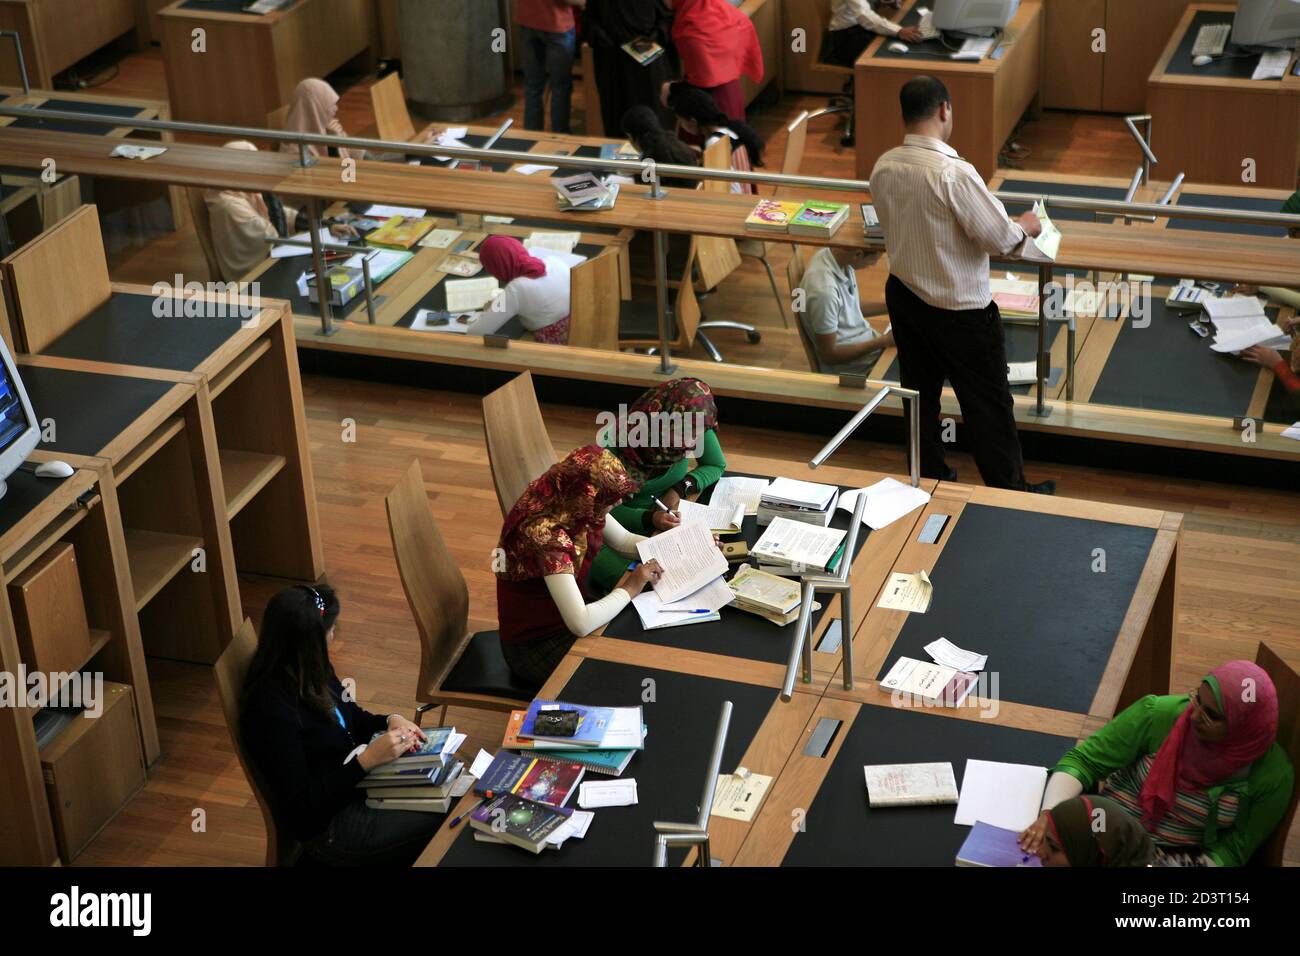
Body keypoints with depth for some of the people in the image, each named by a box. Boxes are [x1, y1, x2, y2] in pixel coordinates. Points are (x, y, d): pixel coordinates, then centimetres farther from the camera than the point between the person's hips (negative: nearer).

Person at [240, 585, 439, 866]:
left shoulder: (308, 672, -5)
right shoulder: (272, 711, -30)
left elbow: (352, 716, 13)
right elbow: (301, 804, -26)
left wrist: (391, 721, -8)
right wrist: (368, 758, -30)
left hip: (357, 779, 8)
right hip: (330, 827, -8)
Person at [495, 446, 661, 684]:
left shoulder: (578, 505, -10)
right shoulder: (545, 535, -34)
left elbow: (626, 541, 8)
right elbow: (581, 624, -39)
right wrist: (629, 589, -25)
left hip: (563, 618, 7)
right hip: (535, 645, -7)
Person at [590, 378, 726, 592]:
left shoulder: (695, 428, -14)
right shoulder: (614, 444, -24)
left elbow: (716, 466, 4)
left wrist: (681, 488, -16)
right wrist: (649, 518, -34)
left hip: (669, 518, 5)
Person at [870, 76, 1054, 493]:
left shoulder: (883, 168, -6)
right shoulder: (953, 172, -27)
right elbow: (999, 239, -22)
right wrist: (1025, 227, -2)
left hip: (903, 296, 7)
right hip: (959, 308, -7)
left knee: (920, 394, 20)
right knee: (988, 404, 8)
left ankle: (929, 479, 34)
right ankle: (1009, 491, 20)